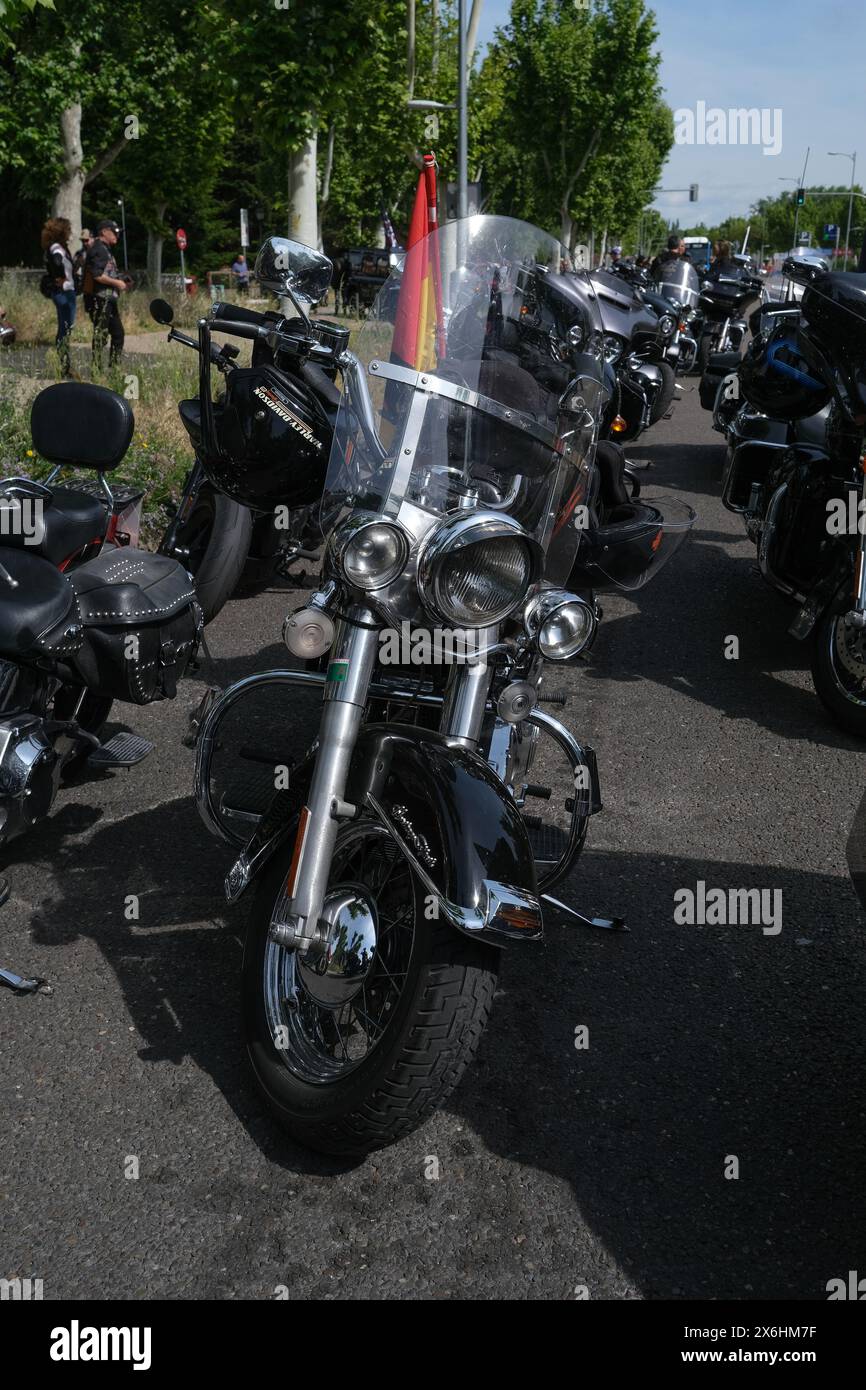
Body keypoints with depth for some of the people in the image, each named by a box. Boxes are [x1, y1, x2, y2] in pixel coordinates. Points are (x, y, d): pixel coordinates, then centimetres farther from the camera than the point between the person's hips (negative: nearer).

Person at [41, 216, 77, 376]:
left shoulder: (56, 247, 14)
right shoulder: (57, 247, -15)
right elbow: (56, 262, -31)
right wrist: (60, 280, -20)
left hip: (65, 292, 10)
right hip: (64, 292, -10)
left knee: (63, 330, 15)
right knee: (66, 330, -7)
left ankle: (63, 366, 21)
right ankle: (65, 368, -5)